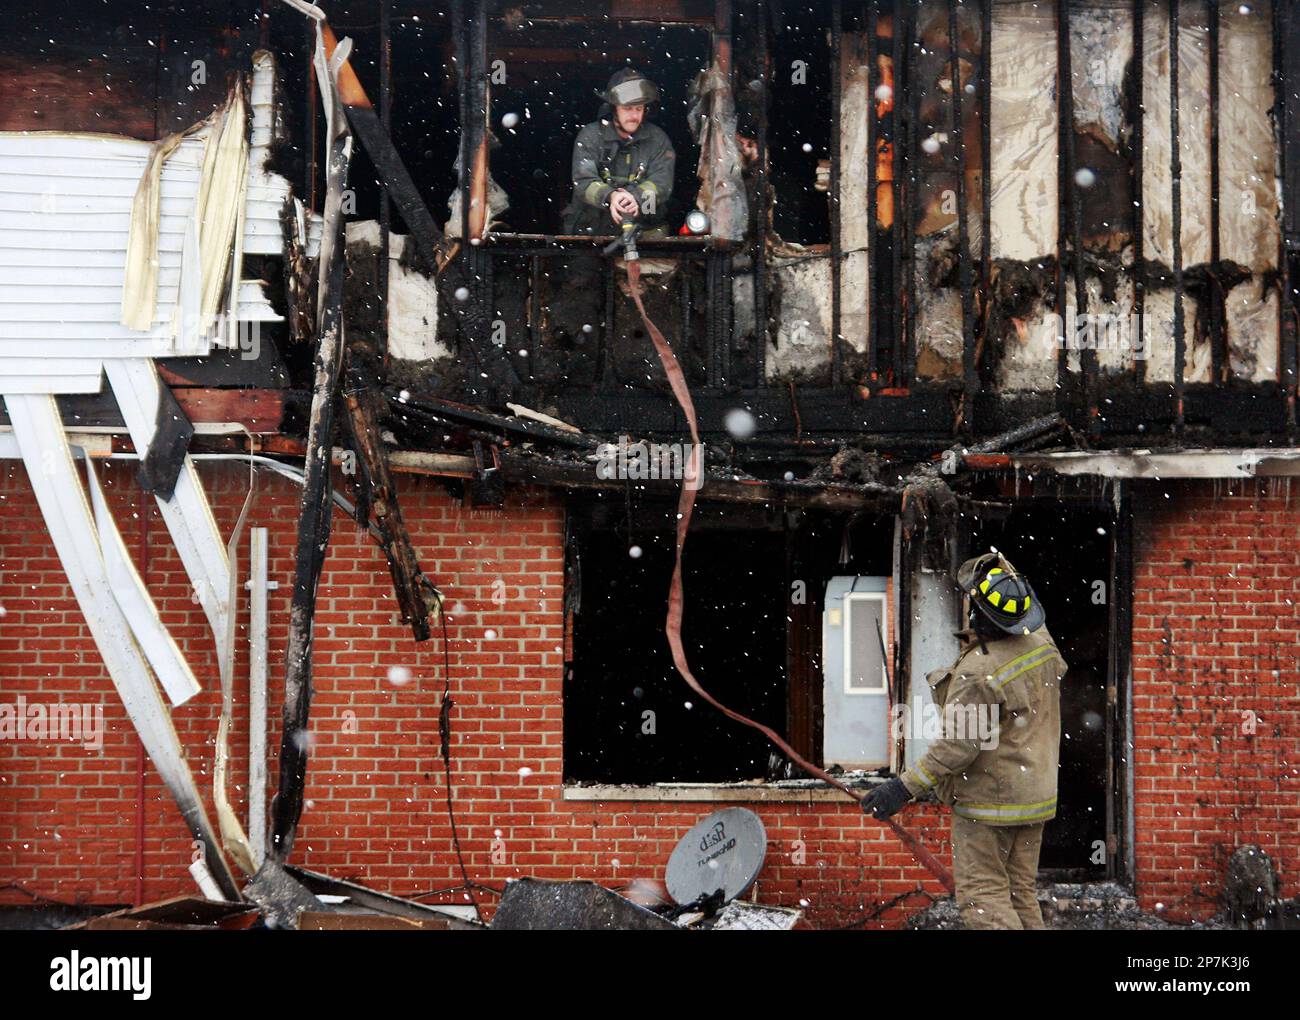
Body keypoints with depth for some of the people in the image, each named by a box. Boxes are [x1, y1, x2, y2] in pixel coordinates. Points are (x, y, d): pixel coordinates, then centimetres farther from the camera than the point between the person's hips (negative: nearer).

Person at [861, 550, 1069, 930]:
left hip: (989, 800, -8)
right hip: (1034, 795, 8)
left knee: (982, 896, -3)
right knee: (1020, 894, 14)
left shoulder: (978, 673, -25)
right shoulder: (1040, 641, -2)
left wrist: (904, 787, -20)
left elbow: (958, 746, -25)